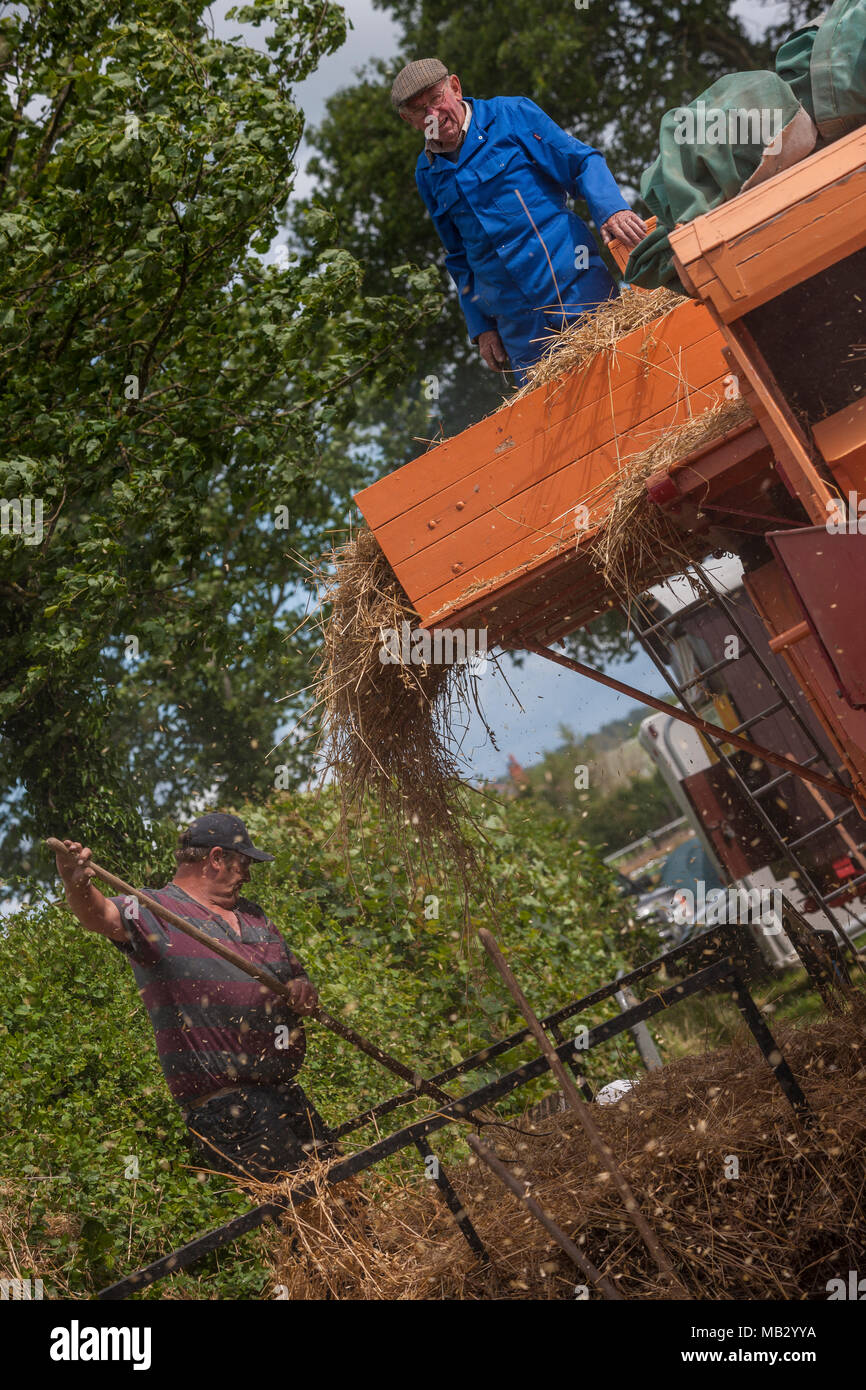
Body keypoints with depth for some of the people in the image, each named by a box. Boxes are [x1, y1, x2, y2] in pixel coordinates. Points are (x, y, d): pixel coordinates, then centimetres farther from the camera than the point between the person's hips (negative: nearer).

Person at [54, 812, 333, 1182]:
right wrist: (77, 886, -48)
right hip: (224, 1105, -8)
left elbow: (296, 975, 24)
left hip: (285, 1093, 8)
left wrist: (303, 991, -1)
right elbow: (103, 915, -24)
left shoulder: (252, 916, 21)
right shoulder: (155, 911, -4)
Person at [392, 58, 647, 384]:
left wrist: (611, 209, -21)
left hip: (576, 287, -3)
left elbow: (584, 162, -1)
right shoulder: (427, 174, 14)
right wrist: (481, 326, 14)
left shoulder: (512, 116, 2)